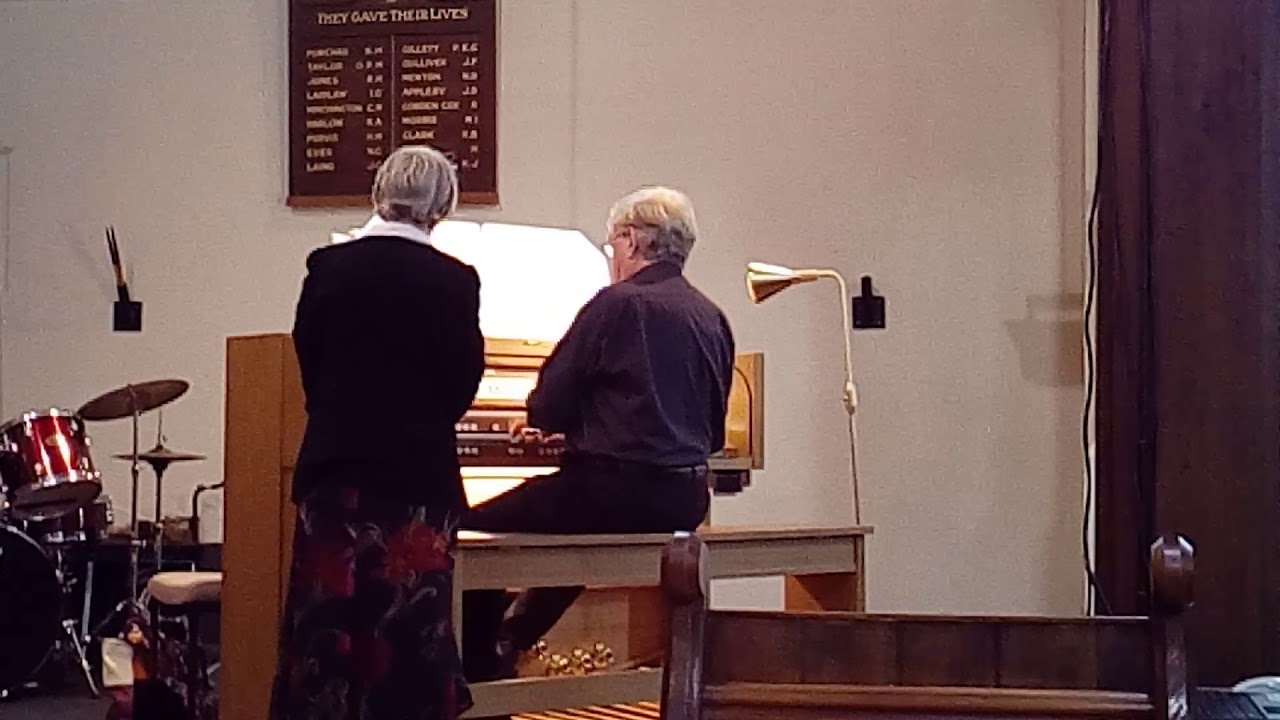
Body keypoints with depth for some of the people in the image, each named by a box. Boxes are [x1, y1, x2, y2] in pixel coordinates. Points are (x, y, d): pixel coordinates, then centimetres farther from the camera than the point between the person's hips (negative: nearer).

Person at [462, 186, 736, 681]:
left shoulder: (618, 304, -10)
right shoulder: (711, 319, 9)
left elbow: (547, 410, -9)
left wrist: (552, 422, 15)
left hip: (619, 489, -8)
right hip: (685, 499, 8)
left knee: (476, 529, 6)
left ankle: (483, 669, 10)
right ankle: (510, 643, 48)